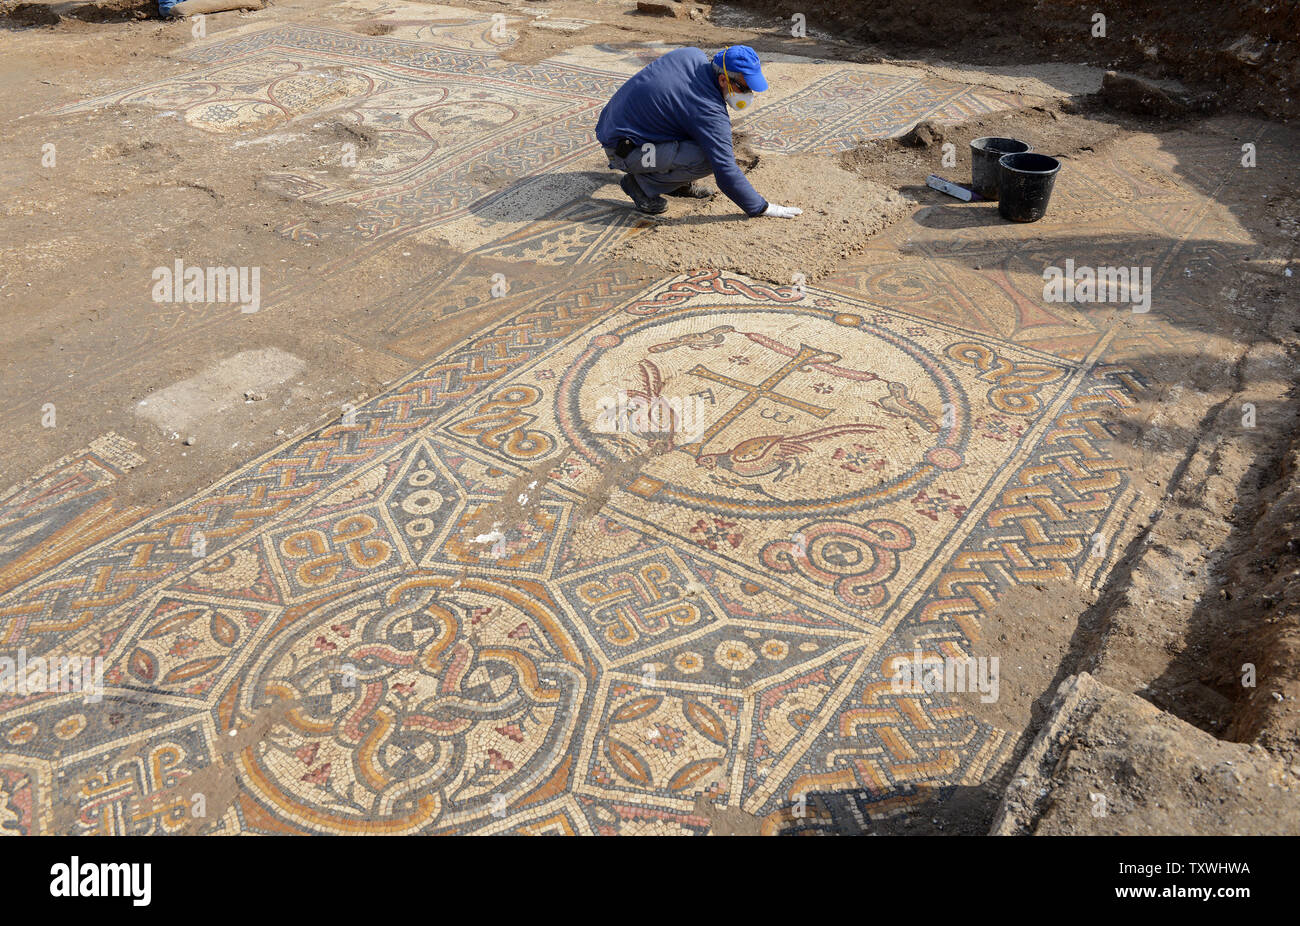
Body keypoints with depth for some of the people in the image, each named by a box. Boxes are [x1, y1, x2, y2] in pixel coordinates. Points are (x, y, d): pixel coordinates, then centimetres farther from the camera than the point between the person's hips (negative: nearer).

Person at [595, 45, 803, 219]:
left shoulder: (693, 55, -1)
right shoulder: (710, 113, -25)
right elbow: (726, 172, -24)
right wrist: (762, 208, -16)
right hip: (623, 151, -9)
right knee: (709, 159, -22)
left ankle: (678, 183, 16)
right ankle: (642, 183, -7)